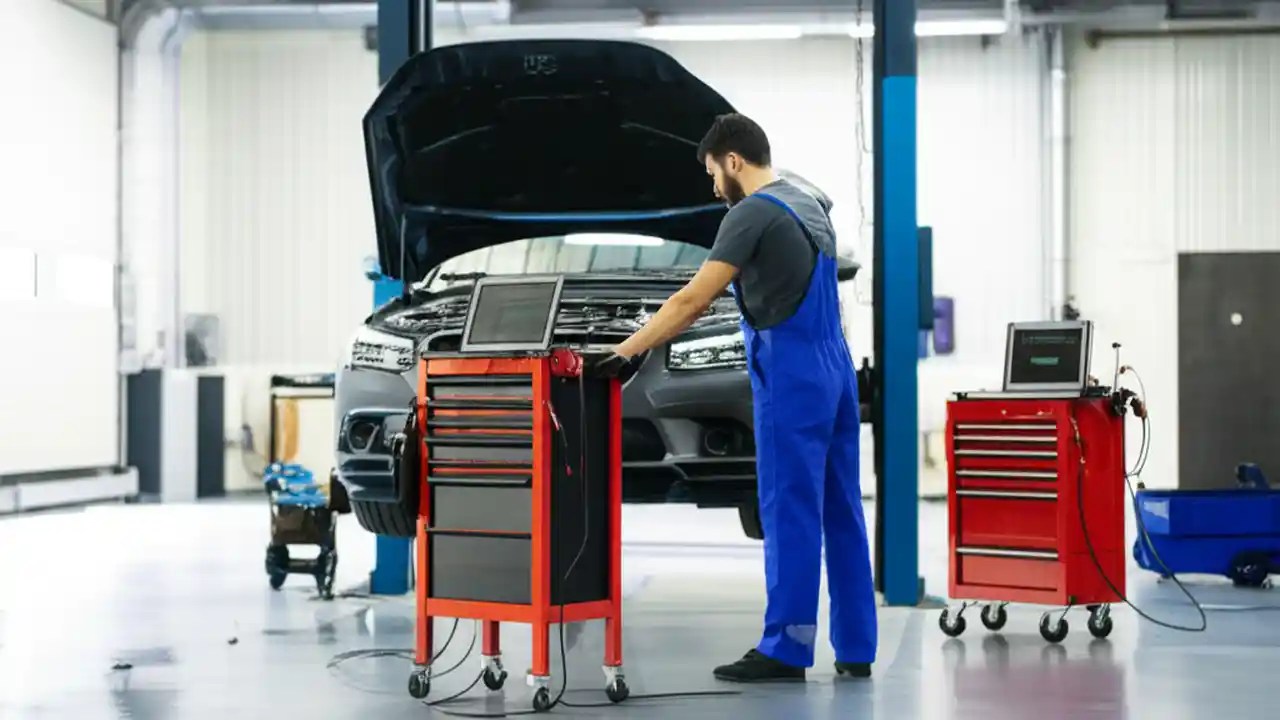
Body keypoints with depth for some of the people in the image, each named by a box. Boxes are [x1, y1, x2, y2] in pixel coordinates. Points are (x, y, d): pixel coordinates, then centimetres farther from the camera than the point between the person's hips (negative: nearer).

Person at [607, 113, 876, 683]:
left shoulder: (754, 213, -11)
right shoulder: (810, 206, 18)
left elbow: (693, 300, -15)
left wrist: (624, 351, -12)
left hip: (792, 374, -9)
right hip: (835, 367, 9)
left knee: (790, 513, -5)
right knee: (840, 512, 9)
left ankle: (785, 649, 0)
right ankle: (855, 648, 13)